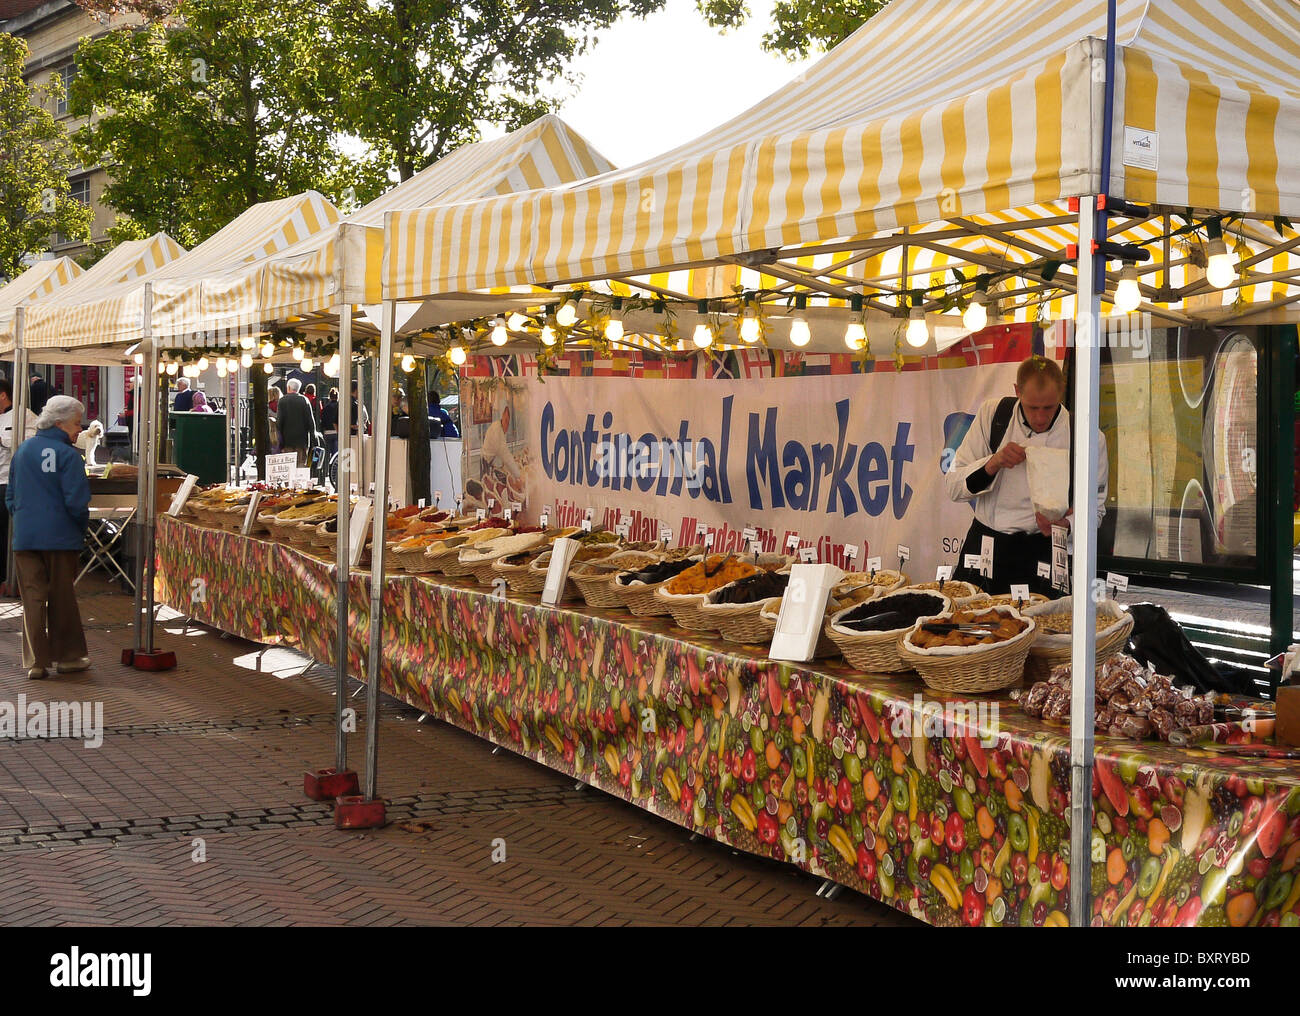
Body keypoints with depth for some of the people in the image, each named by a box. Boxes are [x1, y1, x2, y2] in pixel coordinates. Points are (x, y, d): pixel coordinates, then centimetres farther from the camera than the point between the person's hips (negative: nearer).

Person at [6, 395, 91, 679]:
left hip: (25, 536, 4)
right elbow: (76, 501, -16)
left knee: (33, 598, 6)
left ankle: (36, 662, 5)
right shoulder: (68, 455, -12)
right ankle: (67, 656, 18)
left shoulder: (23, 450, 7)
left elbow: (11, 496, 14)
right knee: (62, 597, 8)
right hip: (61, 537, -4)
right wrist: (82, 528, 1)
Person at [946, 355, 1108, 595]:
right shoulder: (992, 414, -2)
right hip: (981, 546, 2)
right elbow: (954, 487, -1)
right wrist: (993, 464, -18)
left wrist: (1063, 524, -19)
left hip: (1038, 552, -2)